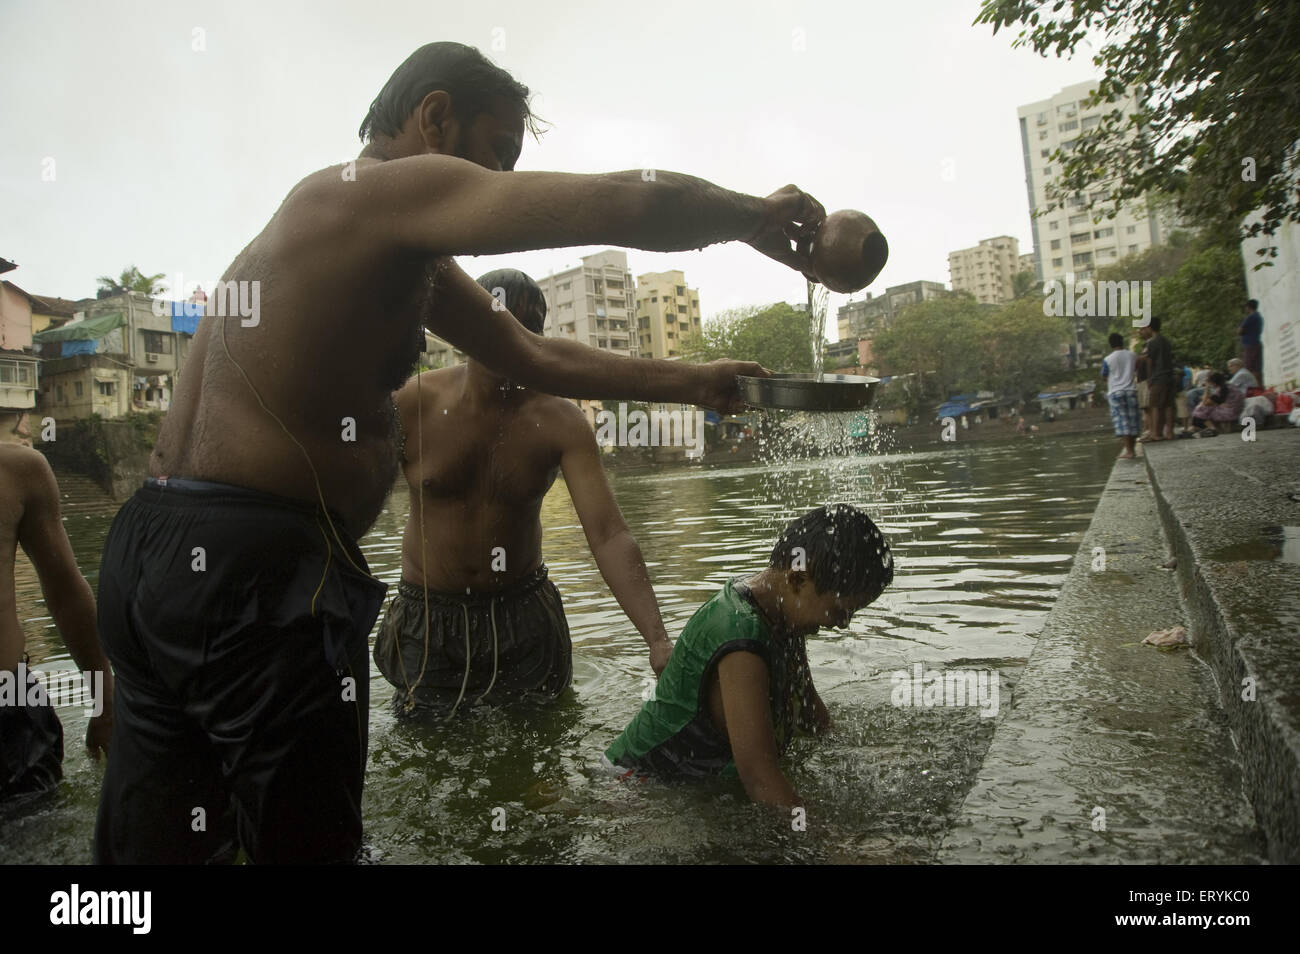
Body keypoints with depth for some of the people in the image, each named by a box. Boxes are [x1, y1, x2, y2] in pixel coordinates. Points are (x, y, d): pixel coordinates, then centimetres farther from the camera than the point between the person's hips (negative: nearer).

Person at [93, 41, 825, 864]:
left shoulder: (399, 239, 19)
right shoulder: (392, 188, -10)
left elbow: (535, 357, 21)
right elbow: (632, 203, -21)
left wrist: (688, 382, 22)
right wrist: (756, 216, 0)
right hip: (256, 569, -10)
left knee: (151, 843, 20)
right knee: (305, 840, 5)